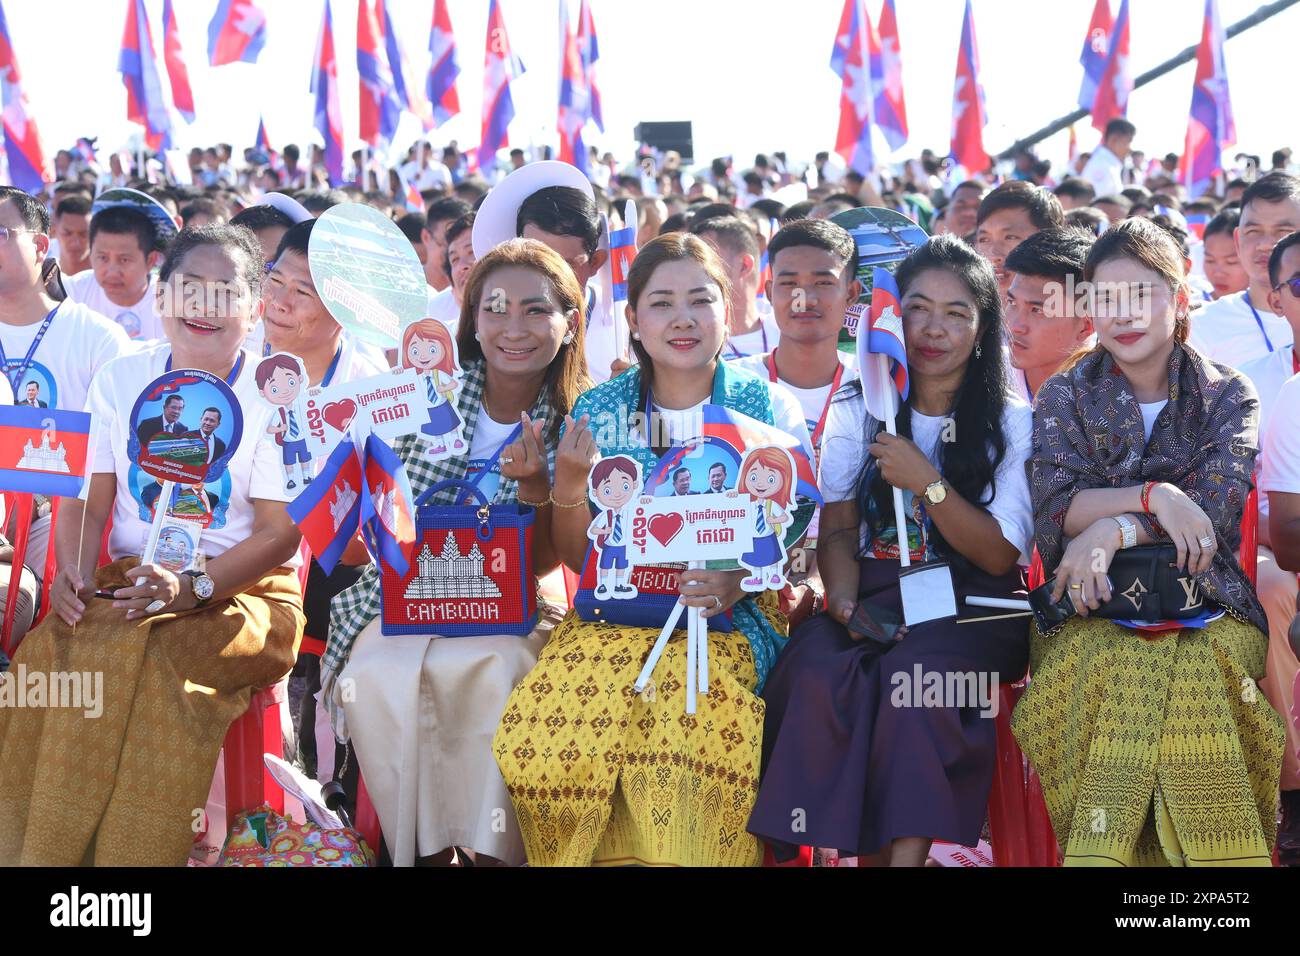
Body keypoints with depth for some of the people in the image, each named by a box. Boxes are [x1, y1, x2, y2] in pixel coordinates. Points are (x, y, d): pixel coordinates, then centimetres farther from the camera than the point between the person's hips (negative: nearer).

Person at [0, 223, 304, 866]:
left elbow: (281, 532, -6)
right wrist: (75, 571, -14)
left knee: (140, 653, -34)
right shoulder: (122, 379, 11)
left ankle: (128, 855, -26)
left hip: (242, 594, -3)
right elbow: (88, 498, 8)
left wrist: (193, 587, -22)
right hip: (128, 583, 4)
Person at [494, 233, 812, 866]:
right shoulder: (597, 411, 9)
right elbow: (578, 559, 11)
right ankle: (613, 853, -3)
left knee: (689, 718, -34)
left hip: (731, 615, -2)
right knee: (538, 729, -26)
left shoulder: (769, 408, 4)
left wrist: (739, 579, -15)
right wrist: (568, 485, -8)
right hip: (612, 615, 2)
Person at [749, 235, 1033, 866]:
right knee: (821, 675, -33)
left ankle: (905, 850, -34)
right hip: (872, 593, 2)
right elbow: (838, 531, 6)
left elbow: (1000, 556, -1)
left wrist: (927, 483, -14)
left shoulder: (1011, 422, 6)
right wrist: (844, 601, -15)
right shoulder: (857, 411, 13)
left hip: (967, 603, -2)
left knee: (914, 672, -36)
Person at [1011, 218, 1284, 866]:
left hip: (1207, 604, 0)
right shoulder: (1065, 397, 13)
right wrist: (1154, 496, -17)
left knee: (1192, 668, -33)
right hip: (1090, 610, 0)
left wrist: (1113, 528, -18)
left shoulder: (1227, 395, 11)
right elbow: (1054, 508, -3)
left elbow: (1214, 508, -5)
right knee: (1114, 664, -33)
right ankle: (1102, 846, -22)